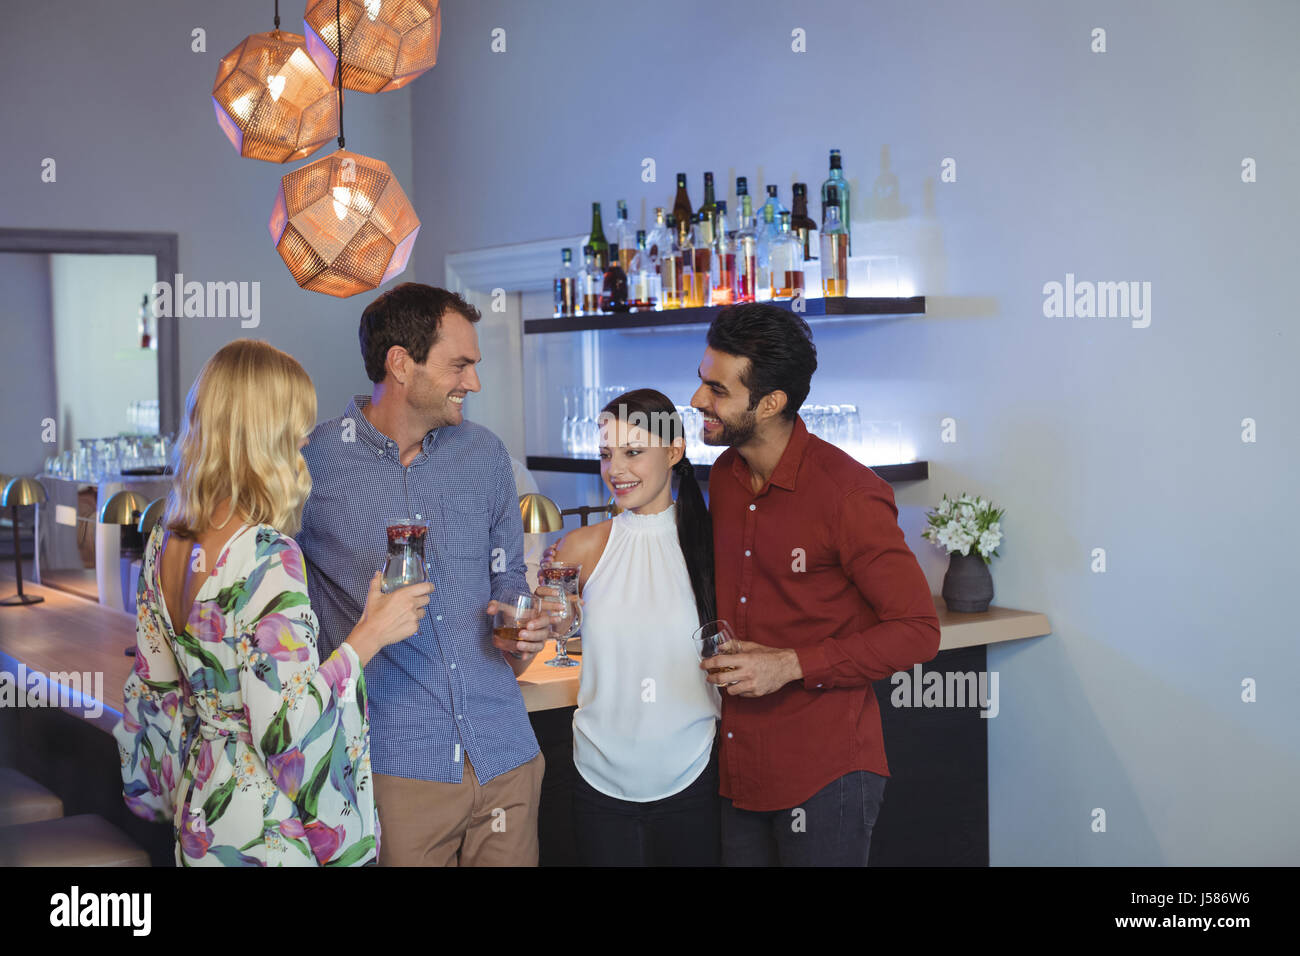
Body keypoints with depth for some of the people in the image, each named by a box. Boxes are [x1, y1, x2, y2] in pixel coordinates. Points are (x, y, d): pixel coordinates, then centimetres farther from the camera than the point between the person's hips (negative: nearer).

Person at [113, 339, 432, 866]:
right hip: (271, 837, -8)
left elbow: (153, 689, 9)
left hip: (200, 809, 8)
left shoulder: (165, 541, 0)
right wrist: (370, 635, -18)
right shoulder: (267, 557, -25)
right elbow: (287, 730, -26)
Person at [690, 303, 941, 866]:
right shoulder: (723, 476, 6)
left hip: (824, 776, -7)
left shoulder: (848, 493, -16)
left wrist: (791, 665, -19)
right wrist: (718, 649, 5)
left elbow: (917, 630, -15)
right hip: (739, 768, 7)